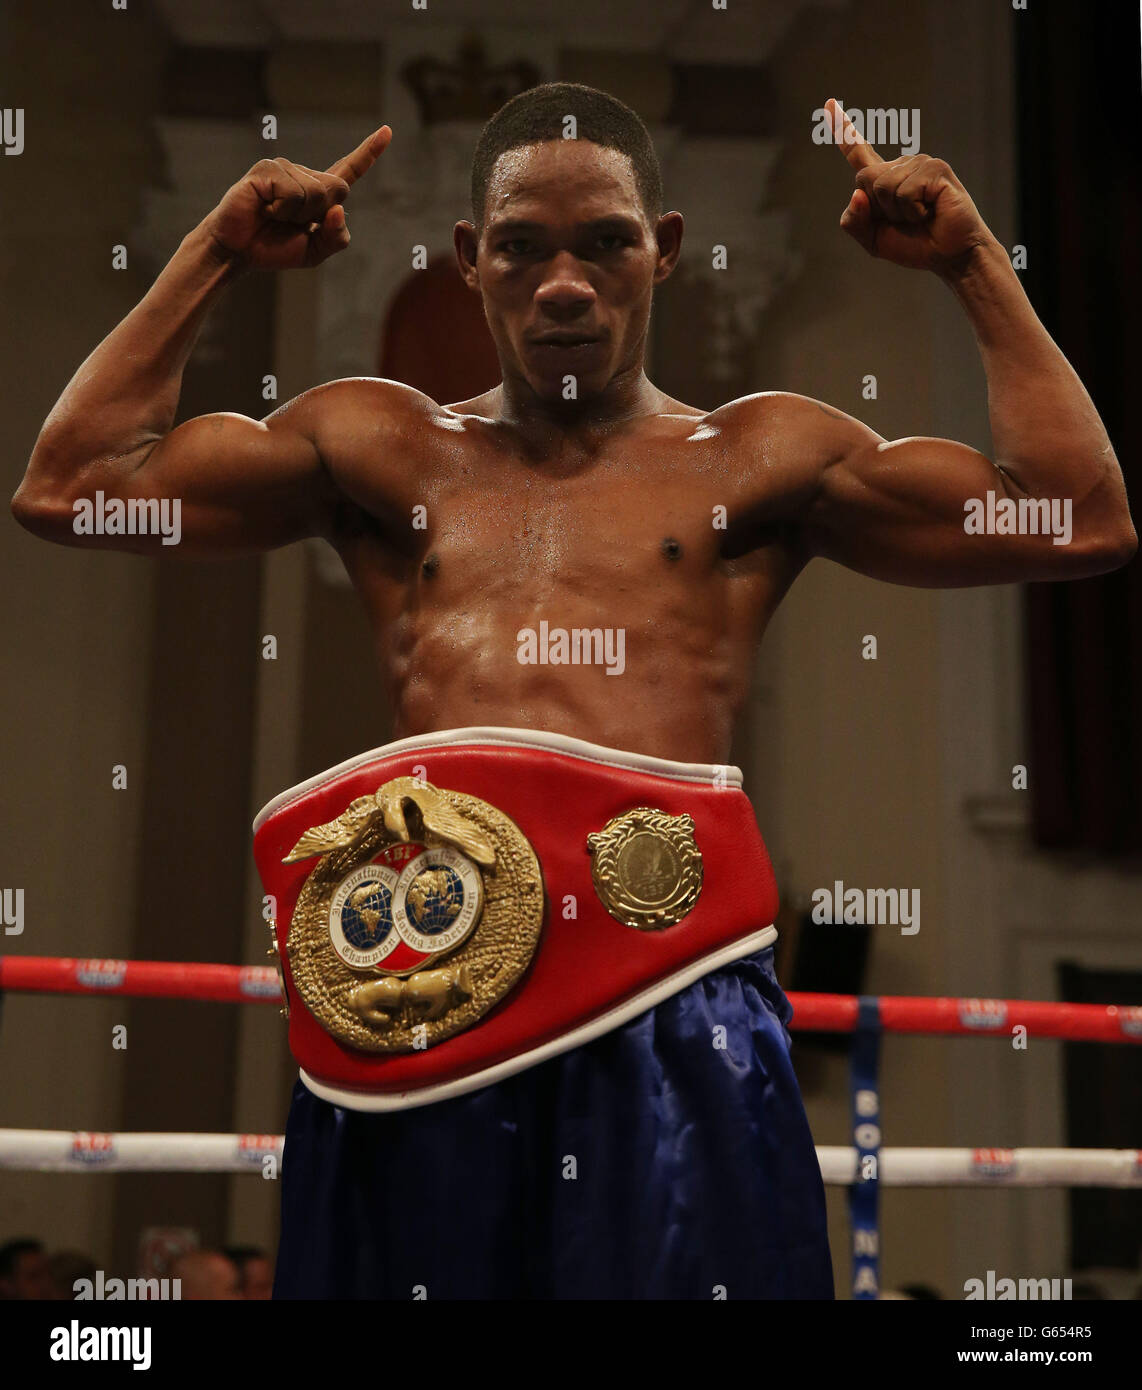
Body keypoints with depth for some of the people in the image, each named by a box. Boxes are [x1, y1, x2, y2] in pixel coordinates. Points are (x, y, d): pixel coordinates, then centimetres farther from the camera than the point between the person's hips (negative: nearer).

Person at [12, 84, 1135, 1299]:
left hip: (673, 996, -1)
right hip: (419, 974, 2)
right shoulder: (382, 447, 18)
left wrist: (974, 266, 10)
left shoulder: (760, 456, 14)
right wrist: (215, 254, 13)